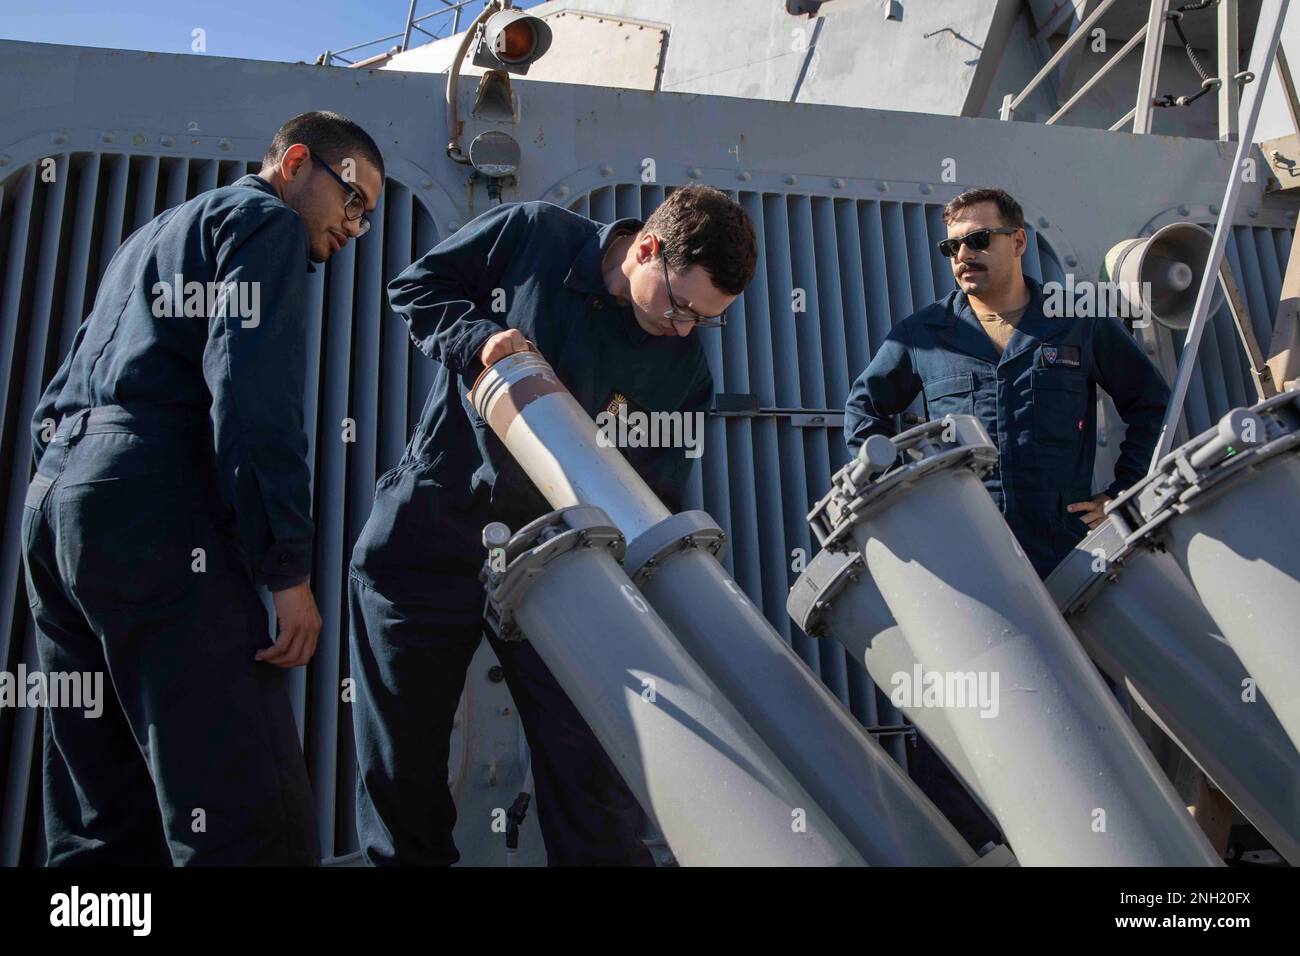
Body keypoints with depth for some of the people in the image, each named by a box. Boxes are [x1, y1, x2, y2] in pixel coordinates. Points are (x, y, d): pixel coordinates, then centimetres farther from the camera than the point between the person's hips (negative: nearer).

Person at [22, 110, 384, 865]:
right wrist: (288, 566, -16)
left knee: (104, 826, 12)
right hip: (152, 505, -10)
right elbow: (252, 388, -13)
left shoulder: (155, 235, 32)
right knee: (249, 818, -13)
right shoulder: (266, 220, 4)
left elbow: (63, 394, 28)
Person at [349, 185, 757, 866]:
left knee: (588, 765, -6)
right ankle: (406, 857, 35)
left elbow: (657, 491, 1)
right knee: (397, 763, 11)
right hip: (426, 532, 0)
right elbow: (414, 287, 3)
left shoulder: (684, 367, -3)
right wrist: (477, 337, -15)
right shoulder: (530, 233, -7)